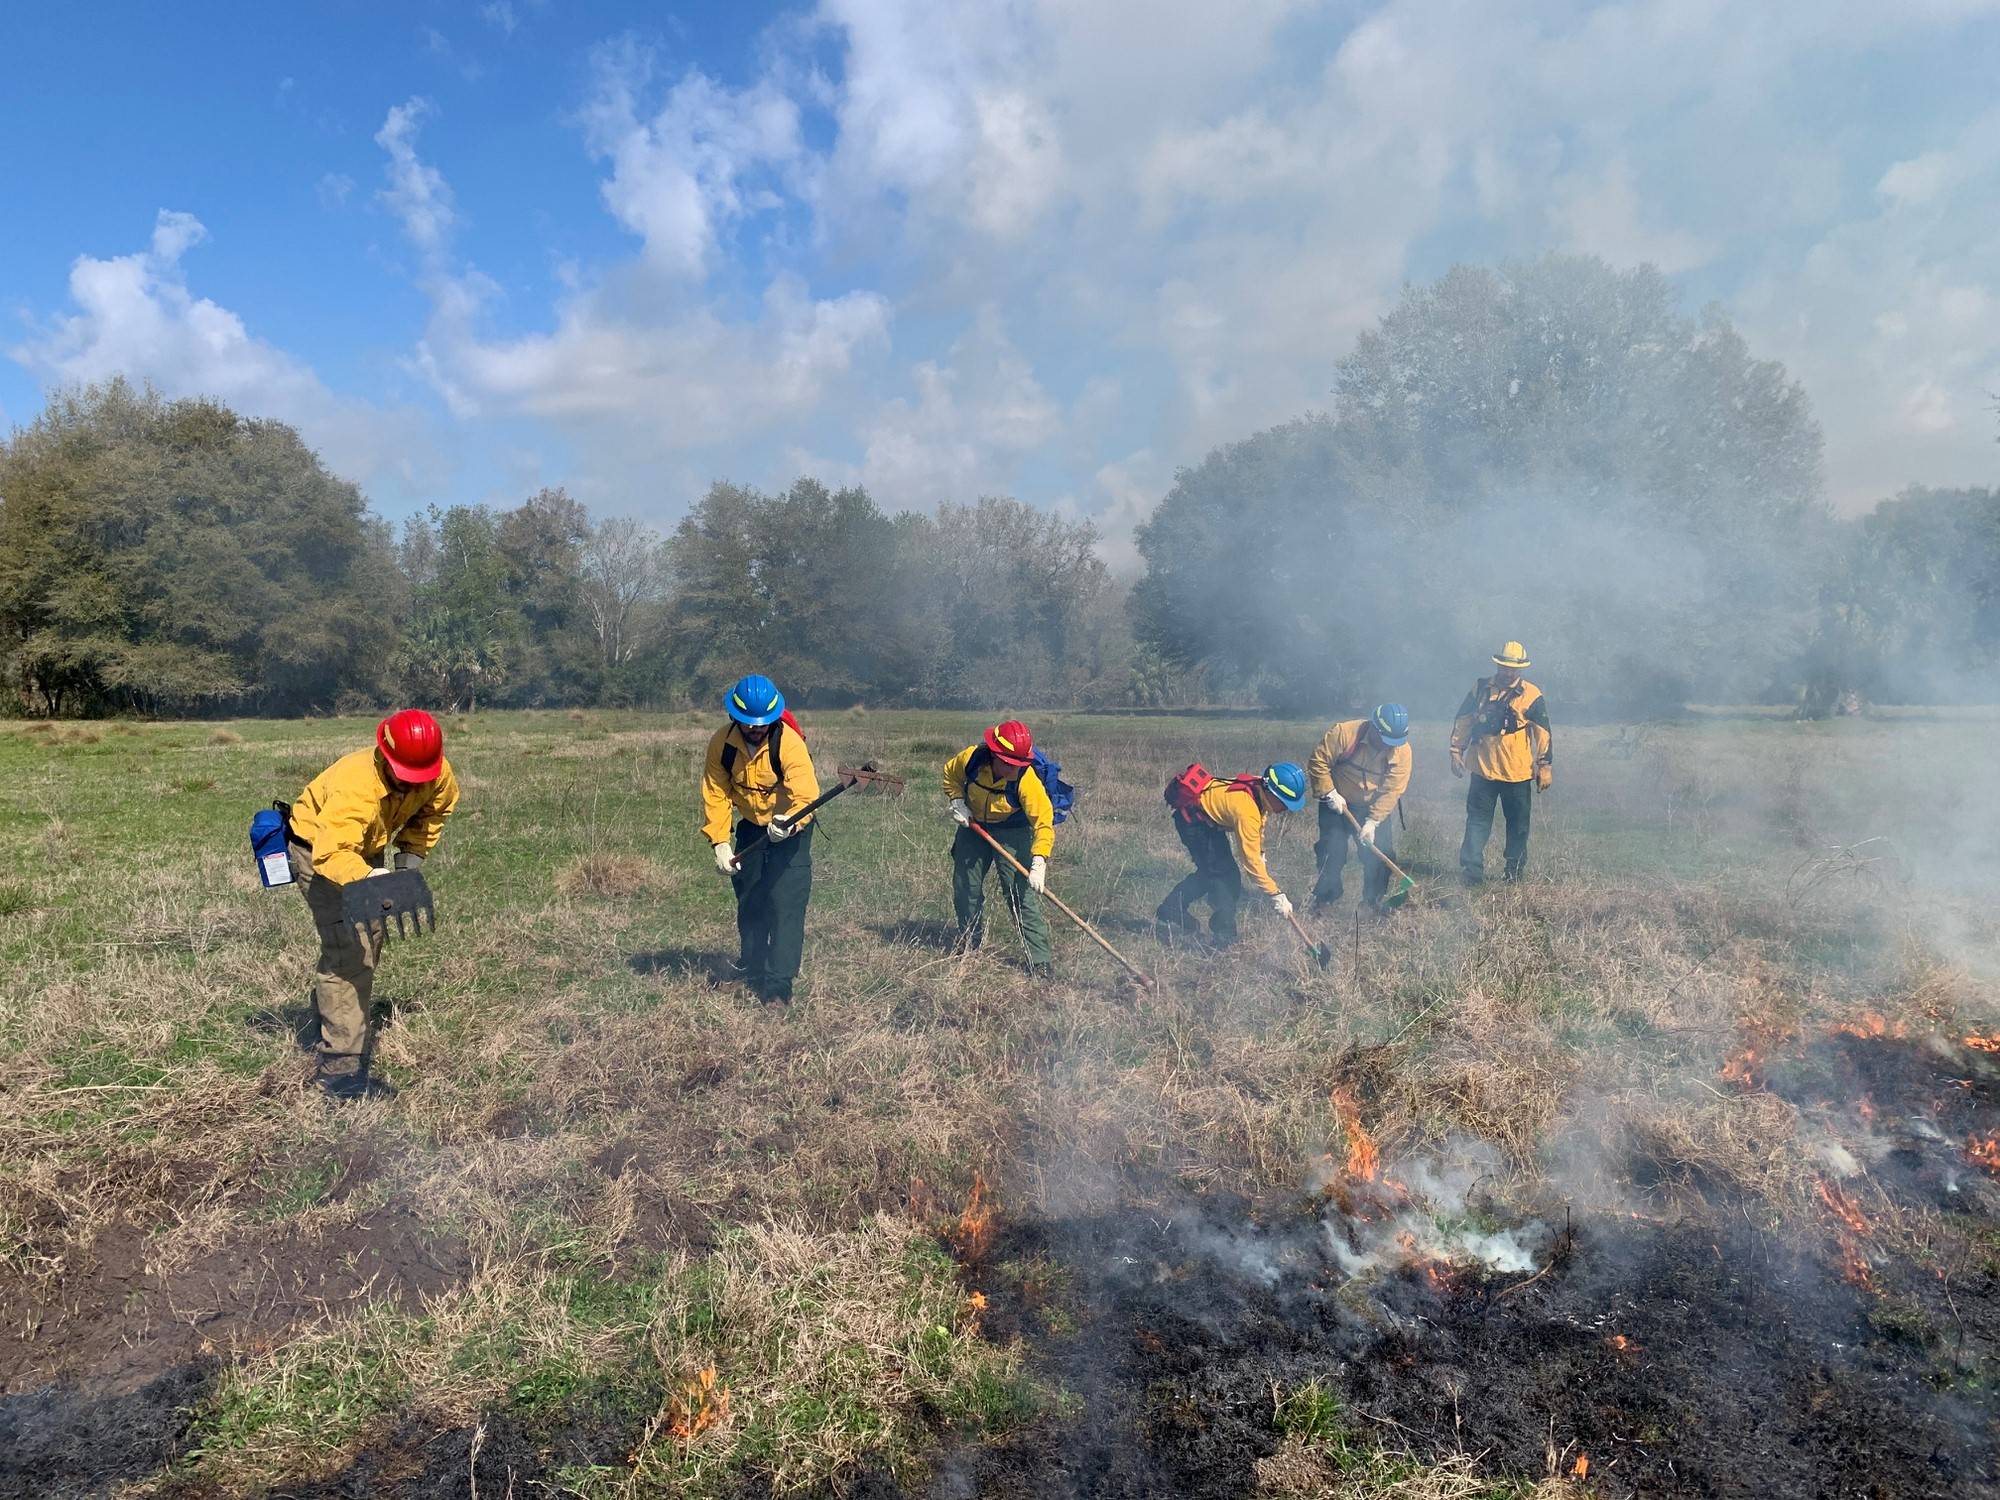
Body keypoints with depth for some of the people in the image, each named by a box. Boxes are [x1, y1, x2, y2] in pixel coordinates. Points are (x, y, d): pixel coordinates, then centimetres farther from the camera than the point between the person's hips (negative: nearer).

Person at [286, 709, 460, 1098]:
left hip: (365, 850, 8)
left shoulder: (437, 773, -21)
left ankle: (327, 1025, 42)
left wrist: (411, 854, -6)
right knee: (349, 952, -19)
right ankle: (338, 1067, -15)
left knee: (370, 943, 18)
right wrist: (368, 877, -66)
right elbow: (332, 854, -48)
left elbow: (437, 807, 2)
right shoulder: (354, 788, -41)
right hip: (318, 850, -8)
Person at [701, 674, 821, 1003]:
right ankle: (753, 975, 34)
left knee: (785, 905, -15)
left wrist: (789, 824, -56)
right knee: (749, 904, 16)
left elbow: (806, 796, -37)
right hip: (751, 827, 5)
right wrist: (719, 841, -16)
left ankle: (779, 986, -10)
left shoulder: (789, 743, -29)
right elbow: (715, 794, -9)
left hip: (790, 830, -5)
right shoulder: (722, 743, -15)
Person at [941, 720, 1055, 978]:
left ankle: (1042, 962, -9)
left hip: (1012, 833, -4)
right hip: (973, 826, 4)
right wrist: (958, 801, -14)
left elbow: (1044, 823, -33)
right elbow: (950, 775, 0)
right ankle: (968, 947, 38)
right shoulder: (971, 759, -24)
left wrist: (1039, 862, -43)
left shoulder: (1028, 781, -33)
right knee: (965, 888, 13)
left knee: (1022, 894, -14)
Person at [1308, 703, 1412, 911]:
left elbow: (1392, 791, -19)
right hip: (1337, 803, -2)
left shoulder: (1402, 751, -17)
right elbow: (1318, 762, -18)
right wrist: (1330, 794, -21)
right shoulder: (1344, 733, -25)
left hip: (1375, 808, 2)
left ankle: (1375, 898, 16)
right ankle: (1325, 899, 12)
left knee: (1382, 851, -3)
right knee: (1333, 852, -5)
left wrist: (1372, 822, -25)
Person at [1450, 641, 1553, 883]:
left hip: (1517, 773, -2)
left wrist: (1545, 767, -6)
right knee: (1477, 821, 3)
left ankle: (1515, 873, 24)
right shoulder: (1481, 688, 4)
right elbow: (1462, 721, 11)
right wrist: (1456, 752, 8)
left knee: (1517, 825, 10)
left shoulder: (1531, 696, -5)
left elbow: (1543, 735, -4)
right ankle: (1471, 872, 7)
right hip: (1483, 769, 2)